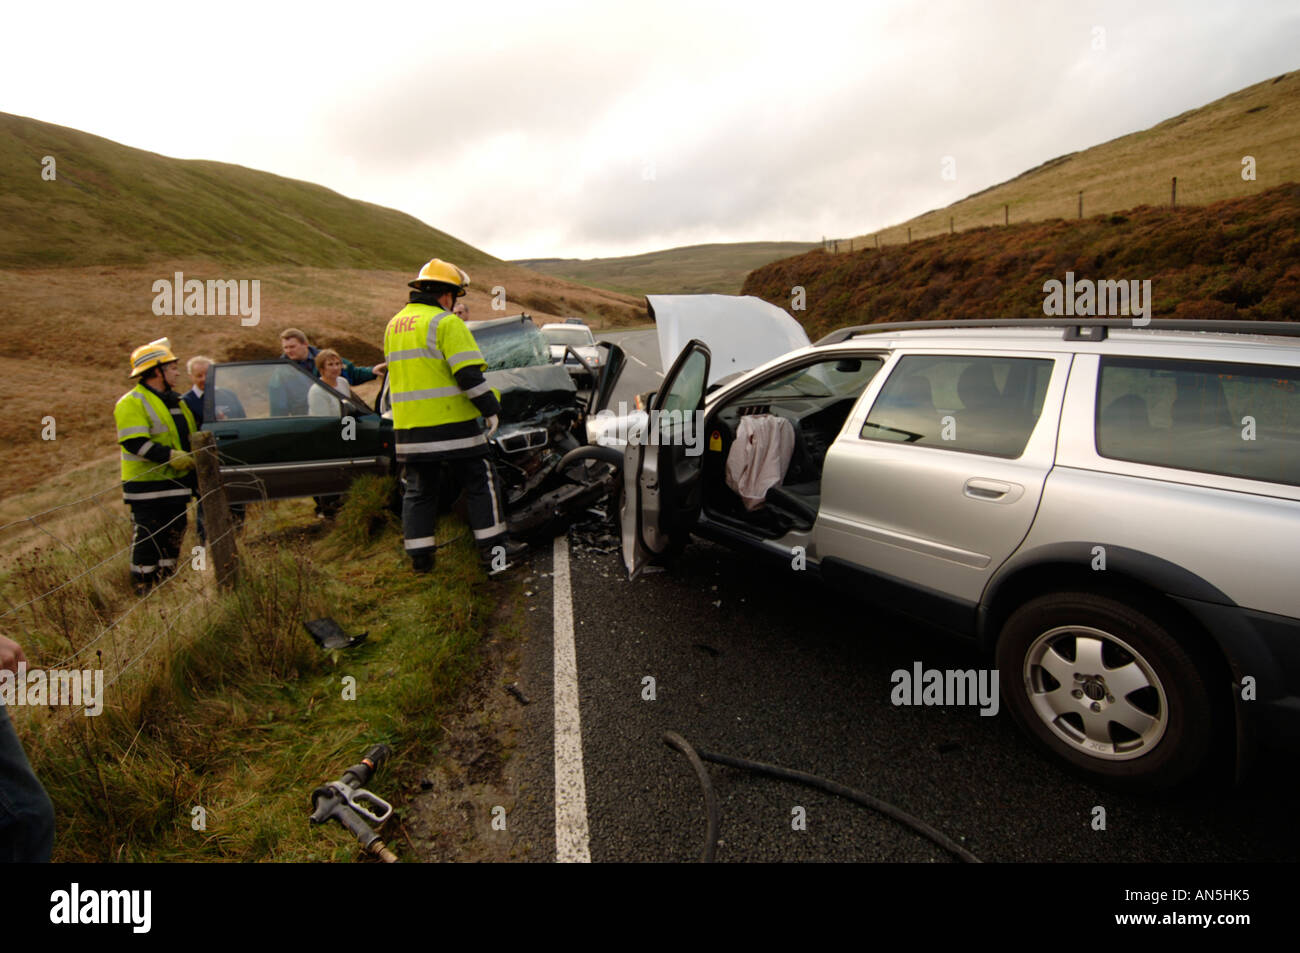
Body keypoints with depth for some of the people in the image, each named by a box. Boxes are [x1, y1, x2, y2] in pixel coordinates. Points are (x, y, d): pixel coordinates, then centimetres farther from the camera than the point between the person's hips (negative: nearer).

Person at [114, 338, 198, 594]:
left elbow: (189, 435, 29)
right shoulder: (132, 403, -11)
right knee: (147, 538, -2)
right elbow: (134, 442, -22)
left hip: (175, 484, 8)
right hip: (147, 487, -8)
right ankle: (143, 588, 8)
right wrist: (171, 455, -27)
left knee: (173, 537, 13)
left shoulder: (175, 400, 17)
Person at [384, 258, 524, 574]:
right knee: (481, 484, 4)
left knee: (418, 491, 14)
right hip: (451, 425, -7)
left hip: (408, 429, 7)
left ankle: (419, 556, 17)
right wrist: (491, 408, -10)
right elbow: (468, 374, -17)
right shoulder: (446, 323, -10)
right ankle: (493, 550, 8)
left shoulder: (393, 325, 17)